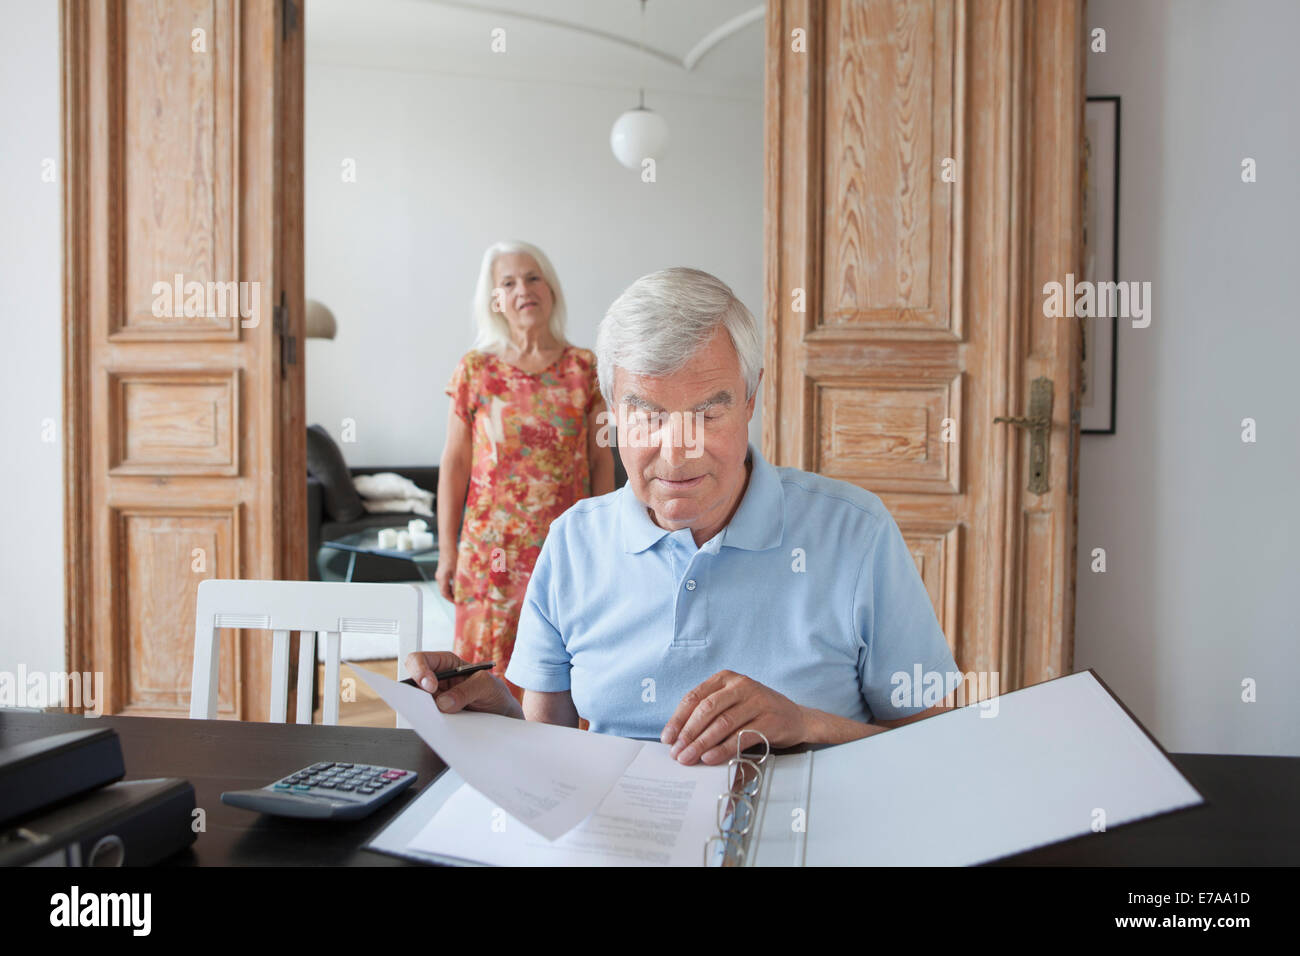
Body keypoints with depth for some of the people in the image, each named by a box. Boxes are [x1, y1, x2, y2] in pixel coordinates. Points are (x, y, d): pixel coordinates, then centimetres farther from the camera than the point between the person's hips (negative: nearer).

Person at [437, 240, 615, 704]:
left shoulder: (585, 369, 2)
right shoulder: (475, 370, 1)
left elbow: (602, 460, 4)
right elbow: (454, 462, 3)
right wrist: (446, 550, 1)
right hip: (493, 548, 0)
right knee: (489, 671, 4)